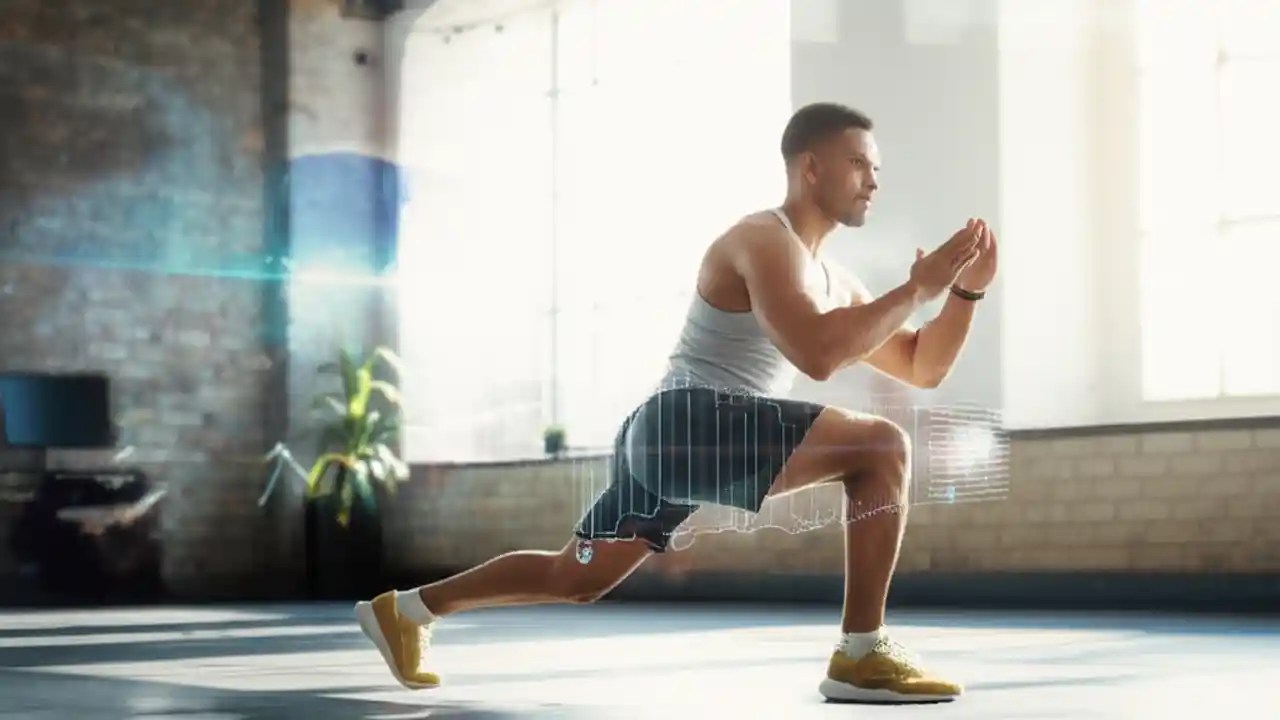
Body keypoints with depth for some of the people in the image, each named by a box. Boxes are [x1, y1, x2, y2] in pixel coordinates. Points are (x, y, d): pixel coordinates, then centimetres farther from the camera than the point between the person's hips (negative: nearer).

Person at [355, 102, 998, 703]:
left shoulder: (832, 280, 20)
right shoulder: (764, 240, -9)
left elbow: (921, 369, 23)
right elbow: (818, 354, -26)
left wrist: (966, 291, 8)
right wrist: (917, 288, -19)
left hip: (672, 442, 10)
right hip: (686, 424, -10)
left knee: (573, 579, 22)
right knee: (883, 446, -20)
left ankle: (404, 609, 33)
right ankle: (862, 656, -20)